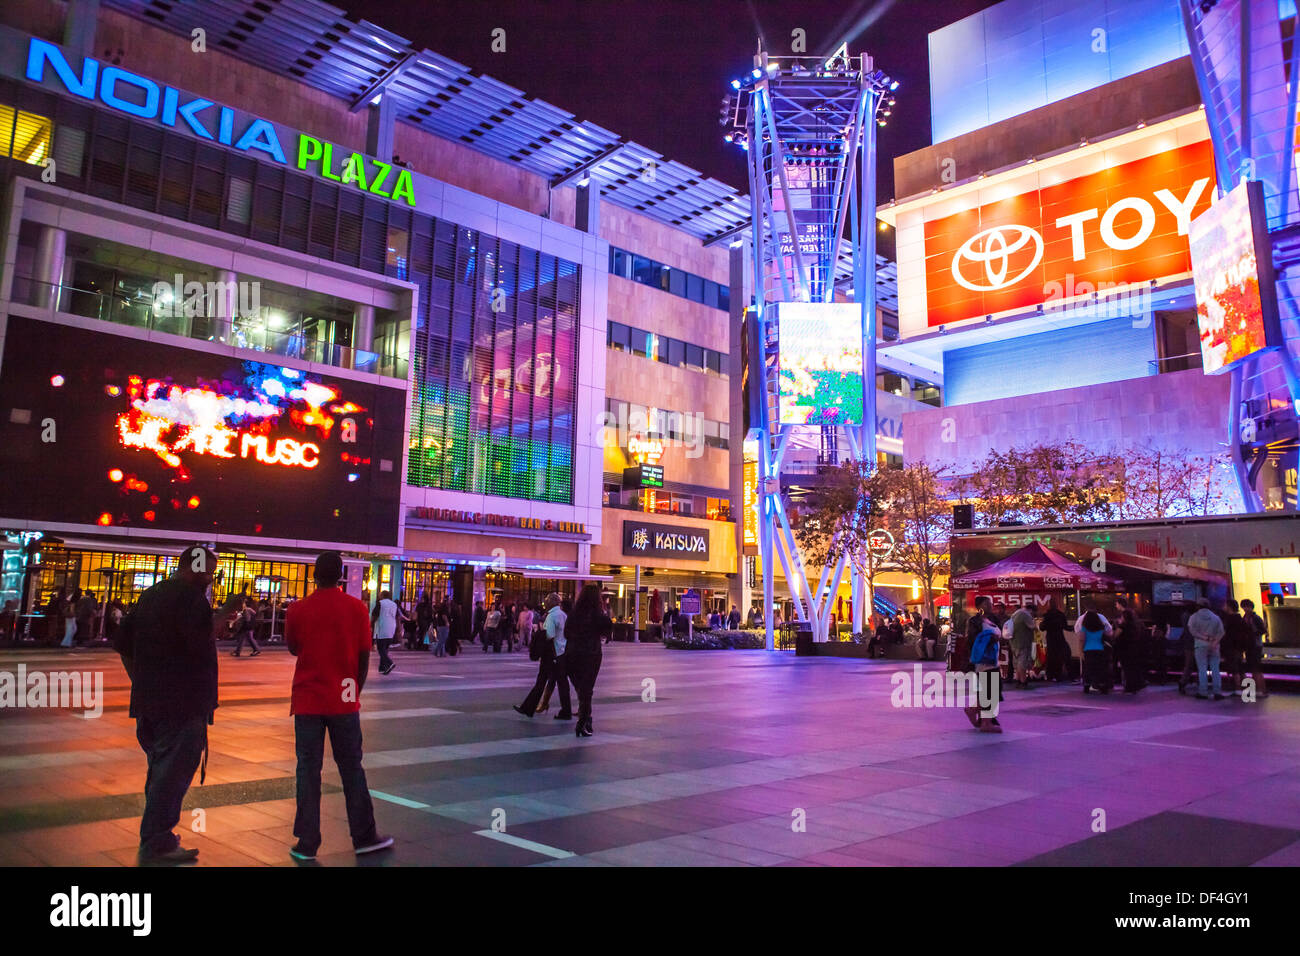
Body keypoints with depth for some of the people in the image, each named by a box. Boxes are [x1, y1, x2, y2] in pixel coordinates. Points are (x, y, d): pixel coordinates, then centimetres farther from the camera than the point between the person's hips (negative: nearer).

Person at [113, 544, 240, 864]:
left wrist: (140, 682, 23)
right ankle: (157, 845, 3)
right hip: (183, 703, -10)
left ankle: (155, 840, 28)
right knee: (173, 772, -2)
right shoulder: (190, 597, -15)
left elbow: (124, 645, 20)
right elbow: (199, 642, -24)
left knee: (160, 768, 19)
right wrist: (220, 620, -9)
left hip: (147, 701, 10)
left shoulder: (150, 595, 16)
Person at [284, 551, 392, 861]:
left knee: (308, 769, 6)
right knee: (351, 768, 10)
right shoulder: (356, 608, -5)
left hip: (308, 701, 0)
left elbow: (293, 649, 12)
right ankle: (364, 837, 15)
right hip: (344, 700, 0)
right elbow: (364, 656, -2)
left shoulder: (297, 610, -4)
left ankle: (307, 843, 8)